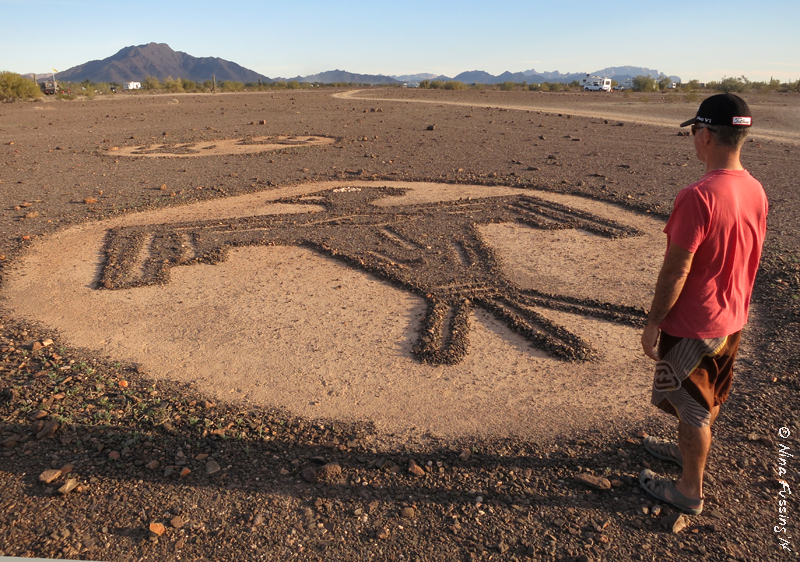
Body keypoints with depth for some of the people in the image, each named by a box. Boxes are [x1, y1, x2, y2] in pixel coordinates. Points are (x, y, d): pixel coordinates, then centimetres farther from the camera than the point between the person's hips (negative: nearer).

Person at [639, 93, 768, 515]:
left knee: (692, 408, 9)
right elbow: (749, 258, 9)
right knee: (706, 398, 26)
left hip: (692, 326, -8)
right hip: (732, 321, 8)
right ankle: (687, 451, 49)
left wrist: (653, 323, -14)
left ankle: (690, 491, 28)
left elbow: (675, 271, -25)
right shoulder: (756, 191, -1)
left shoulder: (698, 197, -28)